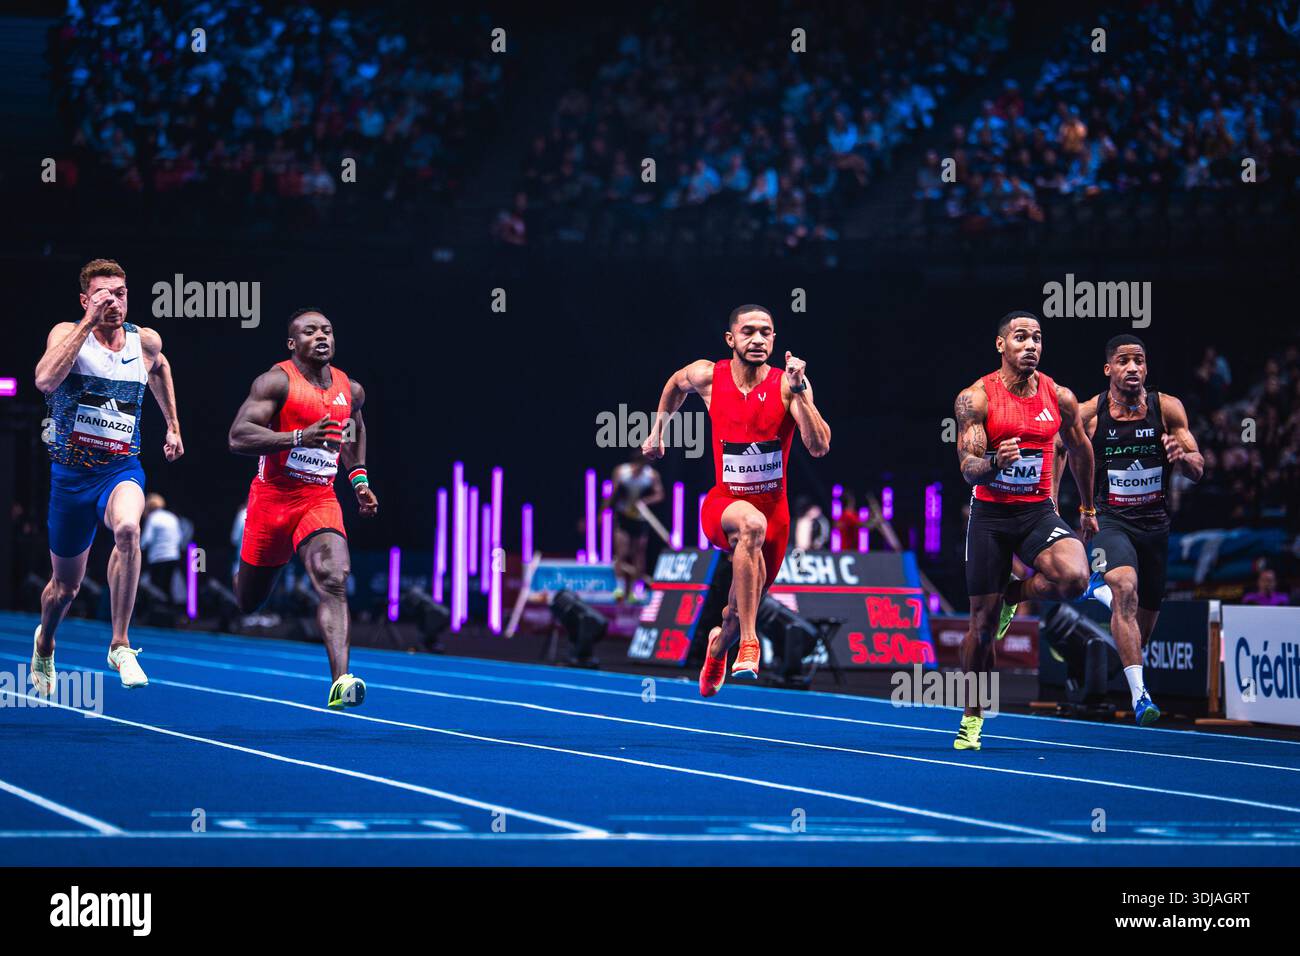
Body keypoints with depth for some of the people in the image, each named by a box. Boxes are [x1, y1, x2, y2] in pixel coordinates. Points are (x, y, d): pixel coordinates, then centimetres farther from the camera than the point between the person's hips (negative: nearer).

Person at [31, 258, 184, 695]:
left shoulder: (146, 341, 1)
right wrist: (89, 322, -29)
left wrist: (172, 425, 25)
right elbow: (46, 380, -30)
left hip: (122, 468, 1)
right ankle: (44, 643, 49)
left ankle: (120, 644, -26)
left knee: (127, 528, -35)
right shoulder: (67, 333, -9)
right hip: (71, 472, 0)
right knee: (65, 586, 13)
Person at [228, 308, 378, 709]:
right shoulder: (276, 382, -11)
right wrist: (300, 437, -32)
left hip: (320, 500, 3)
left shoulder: (351, 390, 7)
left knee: (334, 582, -23)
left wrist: (359, 481, 21)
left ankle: (340, 684, -34)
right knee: (248, 601, 13)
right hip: (273, 498, -2)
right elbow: (238, 437, -21)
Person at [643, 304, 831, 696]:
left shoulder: (789, 385, -11)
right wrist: (657, 432, 23)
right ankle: (748, 643, -38)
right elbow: (676, 384, 19)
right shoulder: (707, 376, -6)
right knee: (751, 522, -39)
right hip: (723, 503, -1)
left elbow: (819, 447, -24)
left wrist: (798, 391, -32)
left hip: (774, 510, 1)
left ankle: (717, 647, 53)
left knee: (739, 614, 13)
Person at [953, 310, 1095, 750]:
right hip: (990, 515, -2)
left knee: (1074, 577, -29)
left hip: (1038, 512, 2)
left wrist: (1087, 507, 26)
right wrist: (995, 461, -36)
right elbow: (968, 467, -13)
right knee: (982, 622, 2)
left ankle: (1012, 595, 5)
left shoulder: (1060, 398, 0)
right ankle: (971, 717, 21)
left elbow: (1079, 449, 18)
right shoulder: (976, 398, -9)